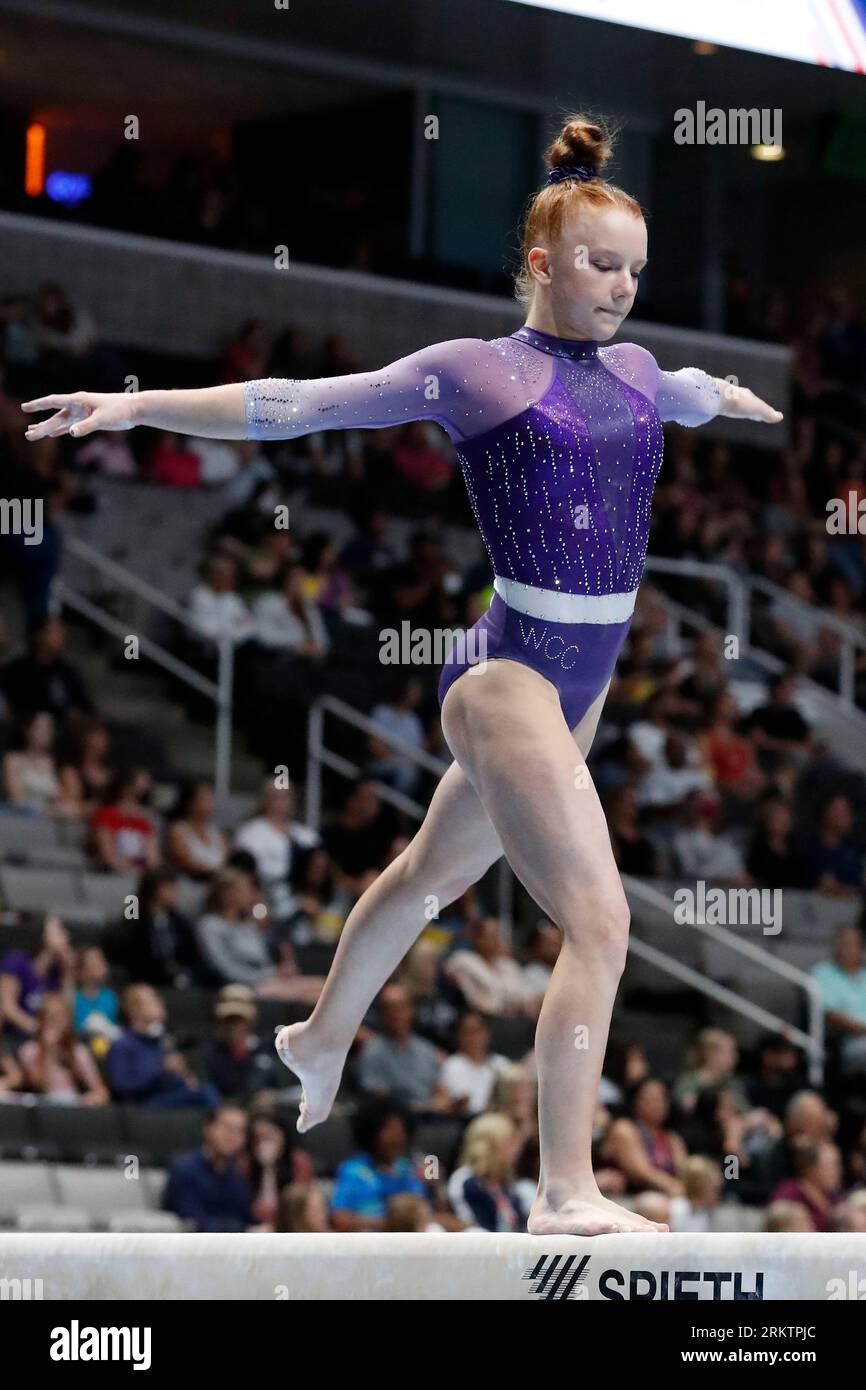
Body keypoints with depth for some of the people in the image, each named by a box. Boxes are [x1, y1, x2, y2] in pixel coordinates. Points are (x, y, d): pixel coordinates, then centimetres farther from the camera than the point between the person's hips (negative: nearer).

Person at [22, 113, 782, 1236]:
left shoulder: (630, 371, 11)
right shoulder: (472, 372, -8)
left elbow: (687, 394, 36)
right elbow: (297, 404, -7)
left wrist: (738, 398, 57)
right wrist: (138, 406, -12)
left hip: (584, 678, 8)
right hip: (510, 671, -8)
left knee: (435, 869, 28)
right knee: (599, 920, -17)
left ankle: (323, 1038, 51)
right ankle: (566, 1195, -16)